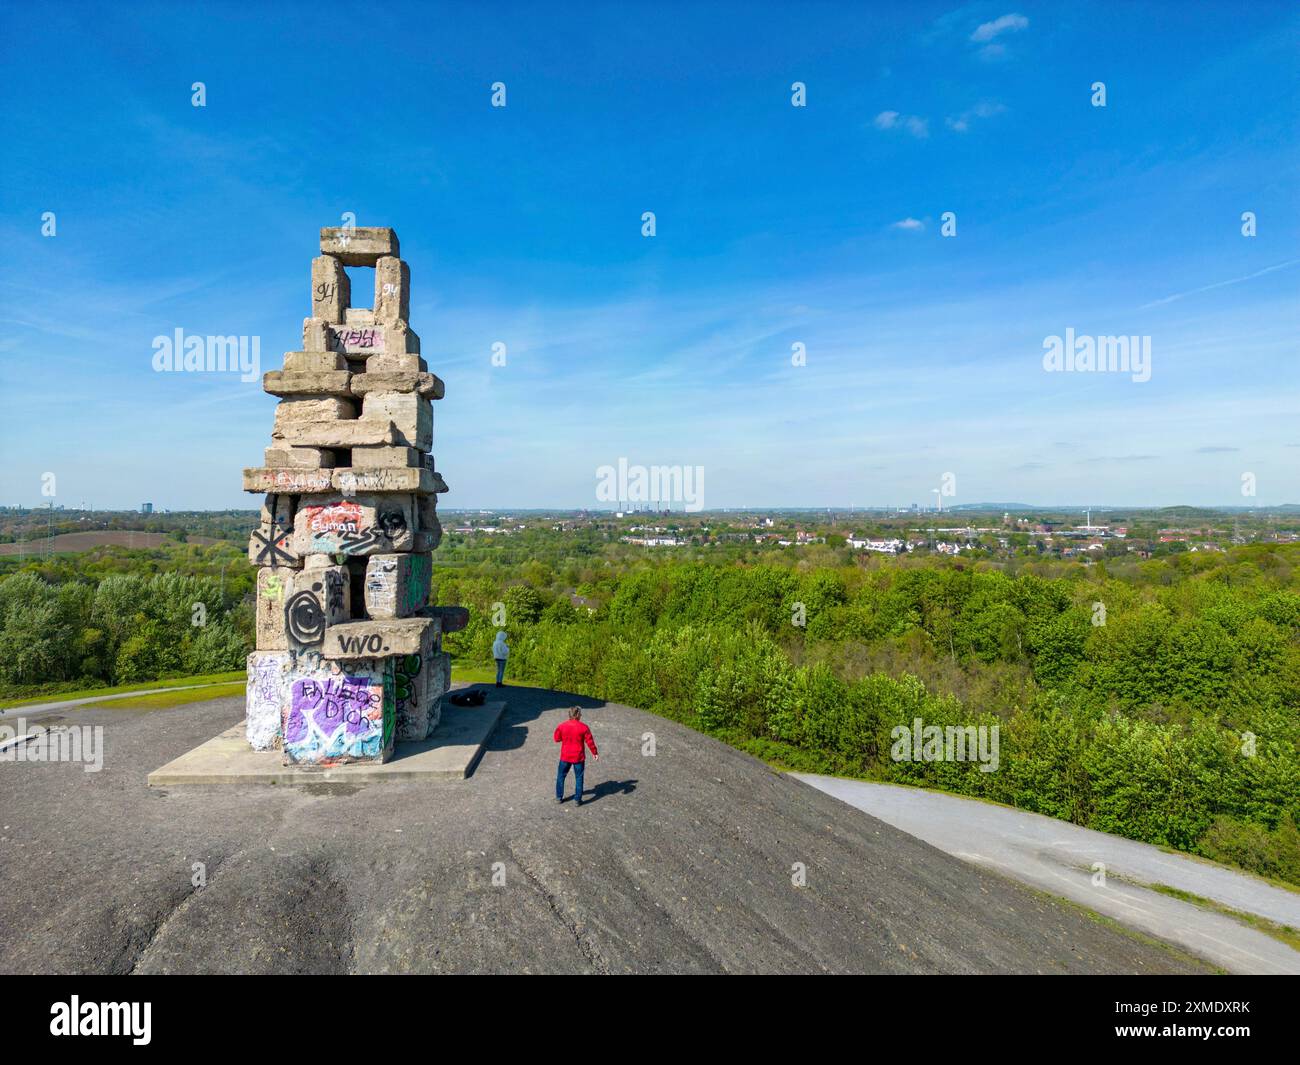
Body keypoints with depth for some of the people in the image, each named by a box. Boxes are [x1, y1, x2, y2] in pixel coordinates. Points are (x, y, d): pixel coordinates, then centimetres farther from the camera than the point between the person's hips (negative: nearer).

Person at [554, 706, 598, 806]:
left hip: (565, 756, 1)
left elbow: (556, 739, 4)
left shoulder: (561, 726, -8)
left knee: (560, 776, 18)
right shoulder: (583, 727, -13)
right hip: (579, 757, -1)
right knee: (579, 778, 11)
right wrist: (595, 753, 4)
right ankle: (577, 800, 14)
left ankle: (559, 797, 25)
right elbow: (590, 741, -8)